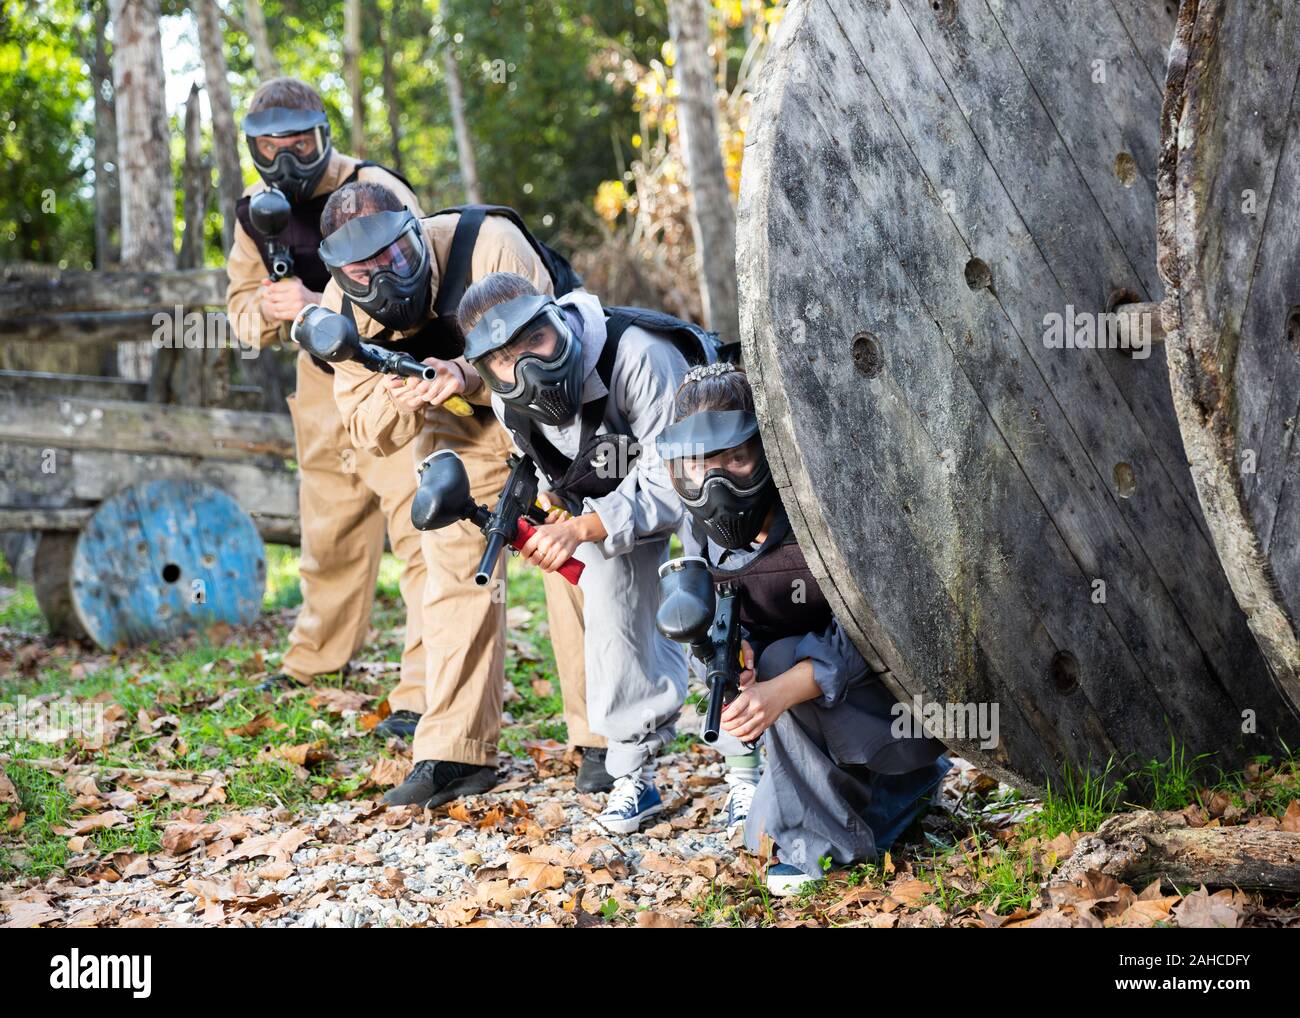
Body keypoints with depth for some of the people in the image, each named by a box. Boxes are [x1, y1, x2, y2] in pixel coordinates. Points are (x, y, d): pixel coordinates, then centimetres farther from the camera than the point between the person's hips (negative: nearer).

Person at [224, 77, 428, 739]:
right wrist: (265, 309, -14)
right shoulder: (256, 213, 4)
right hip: (322, 382, 7)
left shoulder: (376, 195, -17)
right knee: (328, 528, 20)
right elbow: (243, 312, 11)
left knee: (415, 525, -17)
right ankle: (316, 659, 39)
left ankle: (424, 690, -19)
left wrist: (323, 305, -35)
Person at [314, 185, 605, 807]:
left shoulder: (490, 246, -34)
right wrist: (395, 399, -38)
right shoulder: (344, 309, -19)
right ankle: (456, 751, 2)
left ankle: (602, 739, 4)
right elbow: (368, 433, -15)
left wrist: (468, 376, -49)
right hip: (457, 434, 4)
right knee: (456, 578, -3)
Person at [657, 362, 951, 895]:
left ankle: (825, 844, -17)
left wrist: (784, 687, -46)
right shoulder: (705, 535, -7)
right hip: (834, 718, 8)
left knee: (784, 661, -33)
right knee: (762, 833, 8)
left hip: (910, 700, -8)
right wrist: (731, 648, -31)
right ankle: (911, 780, 27)